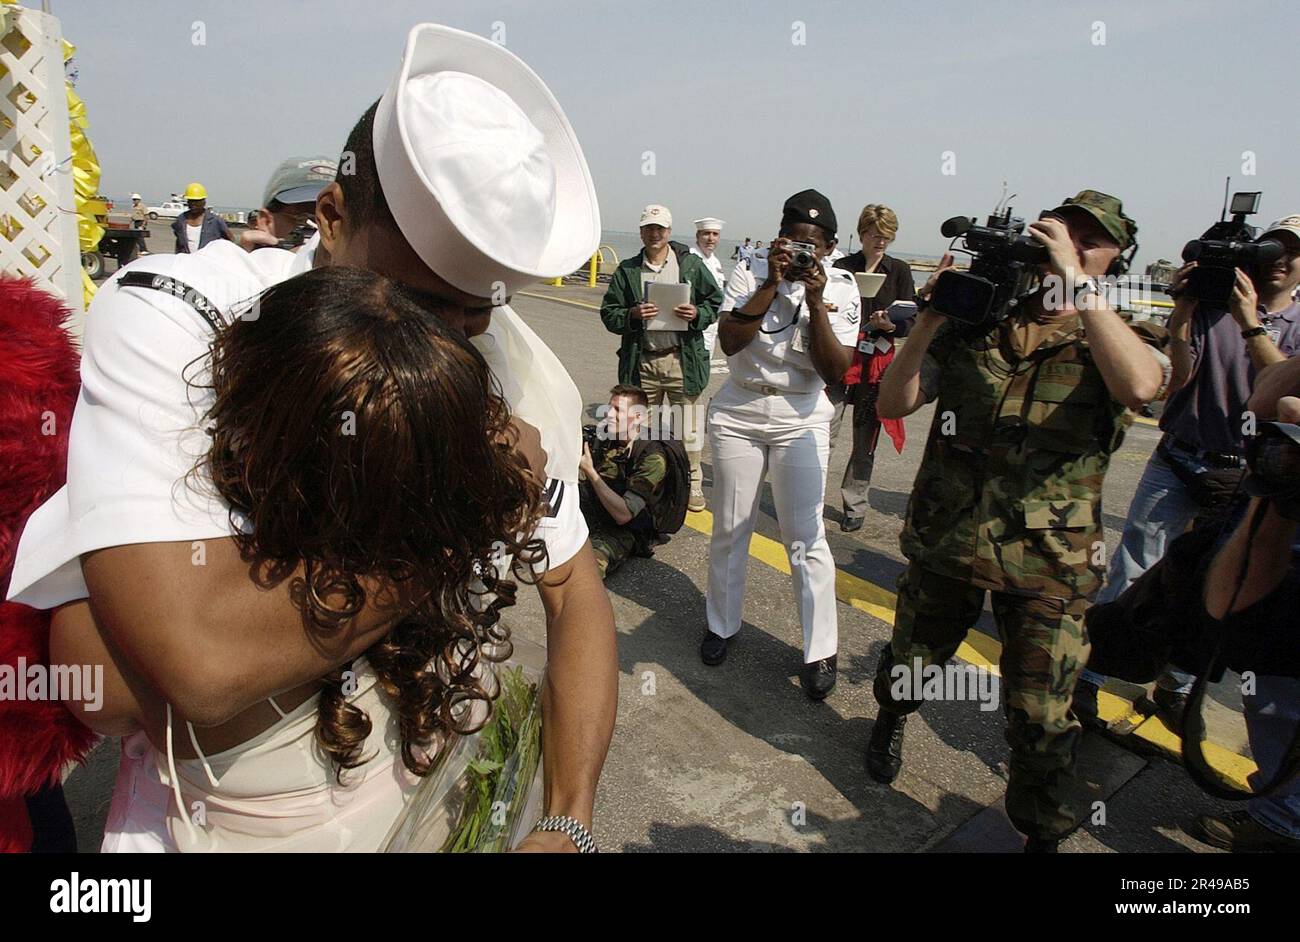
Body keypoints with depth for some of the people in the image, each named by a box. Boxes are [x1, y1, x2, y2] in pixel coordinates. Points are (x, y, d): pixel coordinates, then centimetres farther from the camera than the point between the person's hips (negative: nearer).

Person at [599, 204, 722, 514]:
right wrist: (632, 314, -14)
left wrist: (697, 314, -13)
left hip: (682, 359, -2)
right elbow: (608, 314, 6)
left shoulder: (691, 264, 3)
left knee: (688, 429, 4)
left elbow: (716, 302, 7)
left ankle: (693, 485, 18)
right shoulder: (627, 270, 7)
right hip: (642, 361, 2)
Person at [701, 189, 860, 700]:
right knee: (729, 528, 9)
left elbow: (834, 372, -12)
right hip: (738, 412, 1)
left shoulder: (840, 287, -4)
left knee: (805, 536, -4)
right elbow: (730, 342, -17)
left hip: (802, 420, -1)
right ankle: (722, 625, 30)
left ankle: (821, 652, 10)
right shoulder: (750, 271, -4)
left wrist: (815, 301, -19)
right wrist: (772, 284, -21)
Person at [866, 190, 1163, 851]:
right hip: (944, 546, 2)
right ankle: (891, 720, 57)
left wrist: (1075, 280, -26)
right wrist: (932, 312, -14)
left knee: (1040, 722, 4)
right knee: (907, 667, 22)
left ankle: (1042, 835, 32)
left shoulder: (1106, 343, -3)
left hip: (1047, 566, -1)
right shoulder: (973, 326, 1)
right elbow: (892, 403, -6)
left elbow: (1140, 386, -28)